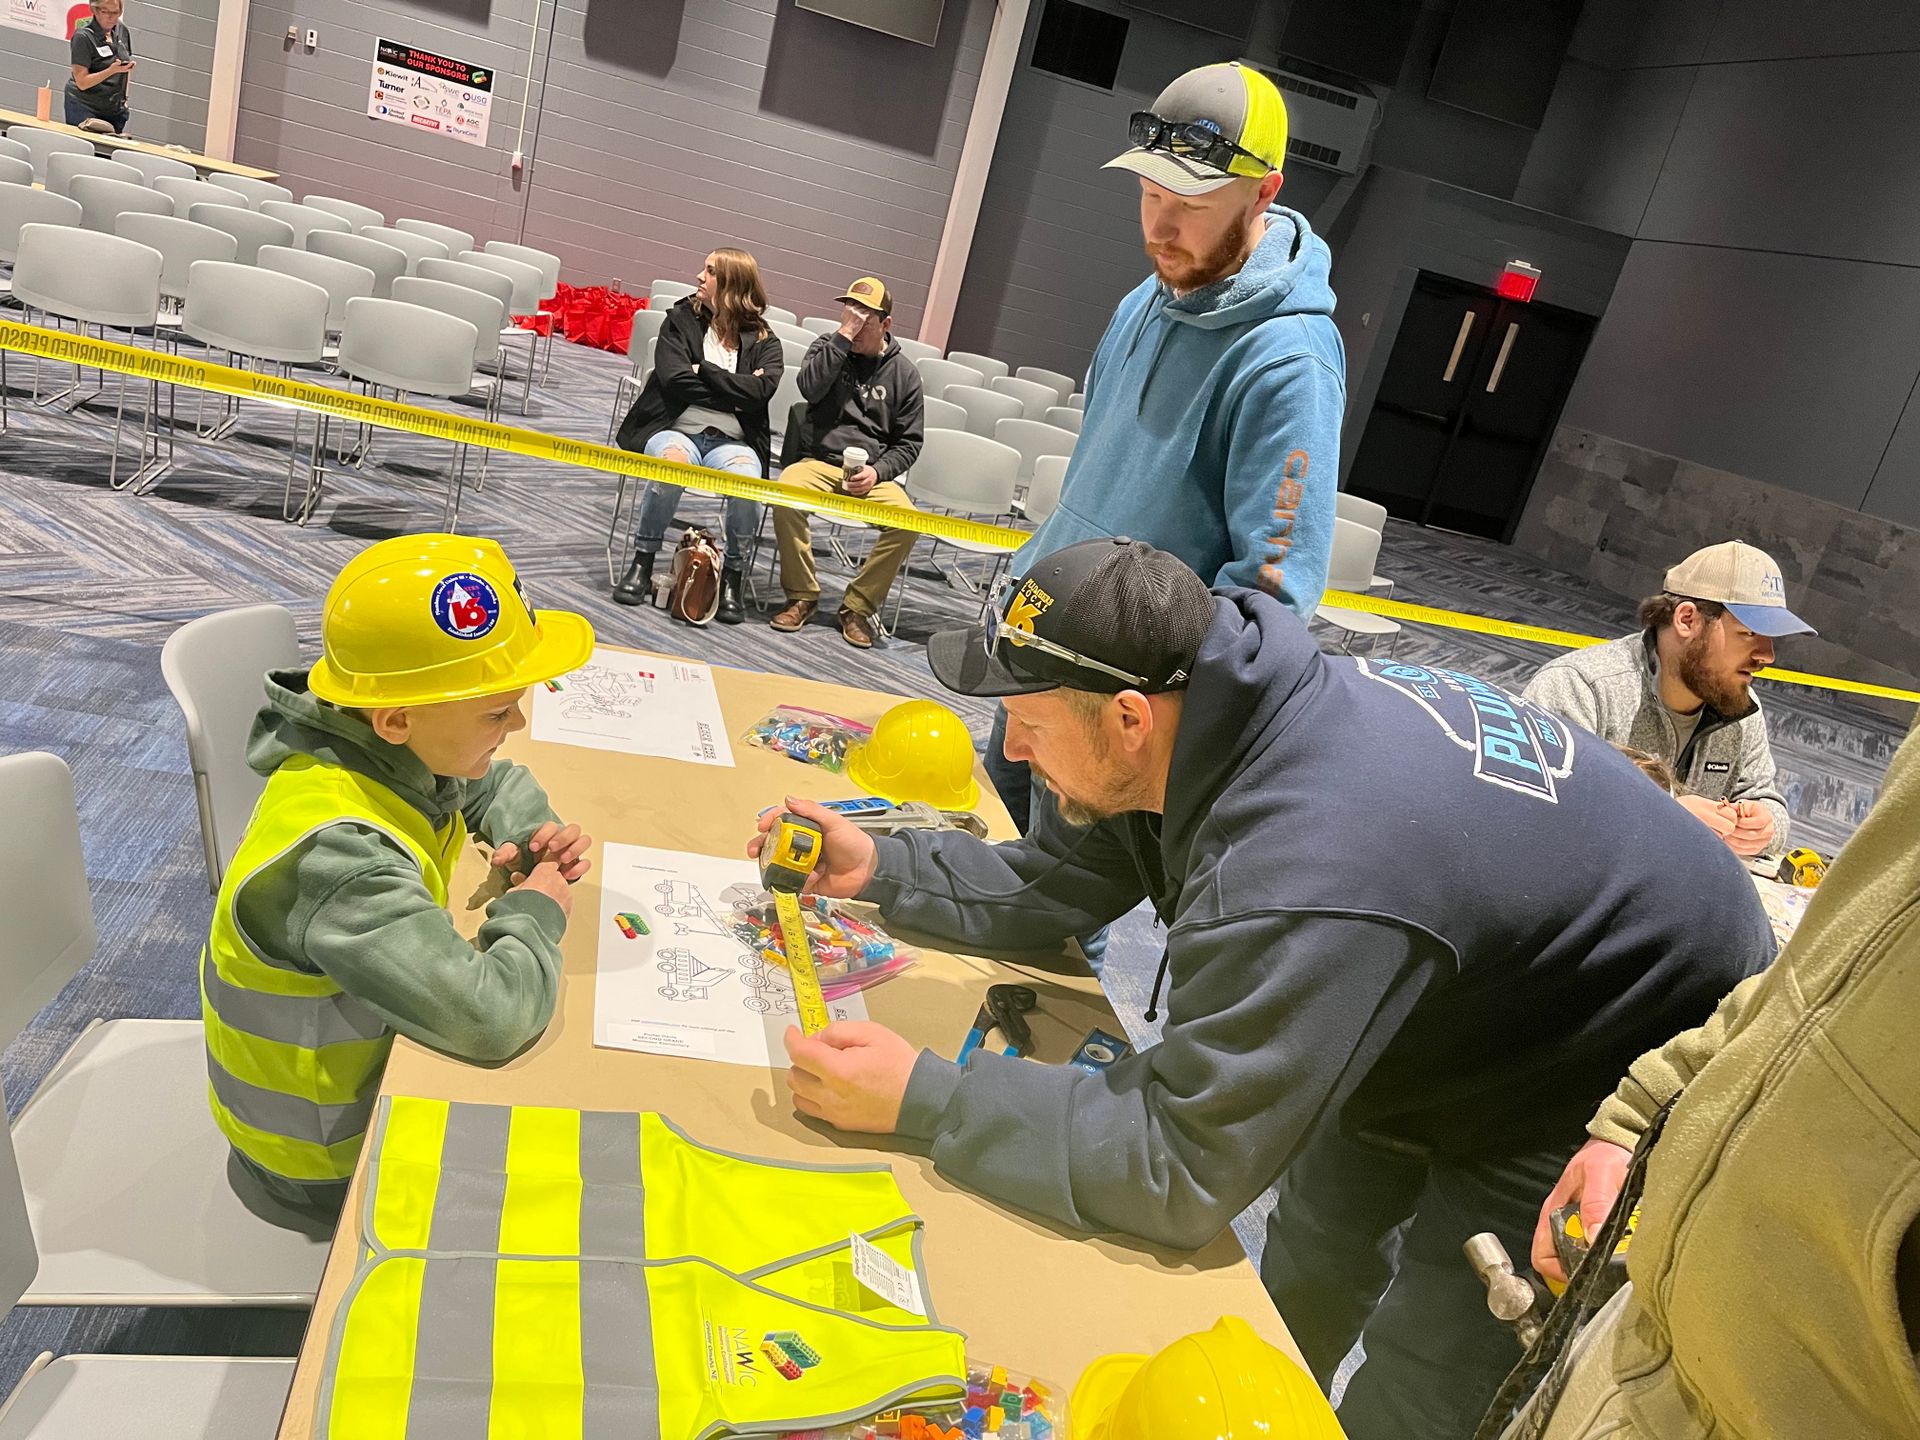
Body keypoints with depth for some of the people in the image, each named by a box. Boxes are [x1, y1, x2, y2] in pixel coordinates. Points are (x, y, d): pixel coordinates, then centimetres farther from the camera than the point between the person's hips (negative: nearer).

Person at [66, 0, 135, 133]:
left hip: (115, 109, 5)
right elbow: (82, 82, -16)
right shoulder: (83, 36, -13)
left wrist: (124, 98, 12)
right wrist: (112, 70, -29)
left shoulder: (123, 31, 3)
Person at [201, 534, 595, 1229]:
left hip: (371, 1036, 7)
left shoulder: (392, 752, -12)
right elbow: (492, 1017, -44)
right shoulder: (337, 852, -37)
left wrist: (533, 835, -11)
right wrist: (533, 915, -24)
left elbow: (496, 783, 11)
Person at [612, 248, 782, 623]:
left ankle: (733, 577, -14)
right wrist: (735, 390, -6)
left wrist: (702, 370, -6)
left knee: (747, 478, -35)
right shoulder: (681, 320, 10)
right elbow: (675, 381, -5)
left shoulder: (764, 342, 8)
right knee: (671, 459, -37)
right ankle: (642, 563, -20)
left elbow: (759, 392, -12)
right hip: (675, 430, 0)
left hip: (731, 441, 0)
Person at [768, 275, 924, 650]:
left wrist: (877, 472, -7)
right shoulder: (828, 346, 10)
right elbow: (810, 388, -13)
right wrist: (843, 336, -14)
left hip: (873, 472, 0)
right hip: (820, 461, 0)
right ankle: (802, 595, -14)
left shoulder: (904, 372, 9)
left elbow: (908, 443, 11)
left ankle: (859, 606, -10)